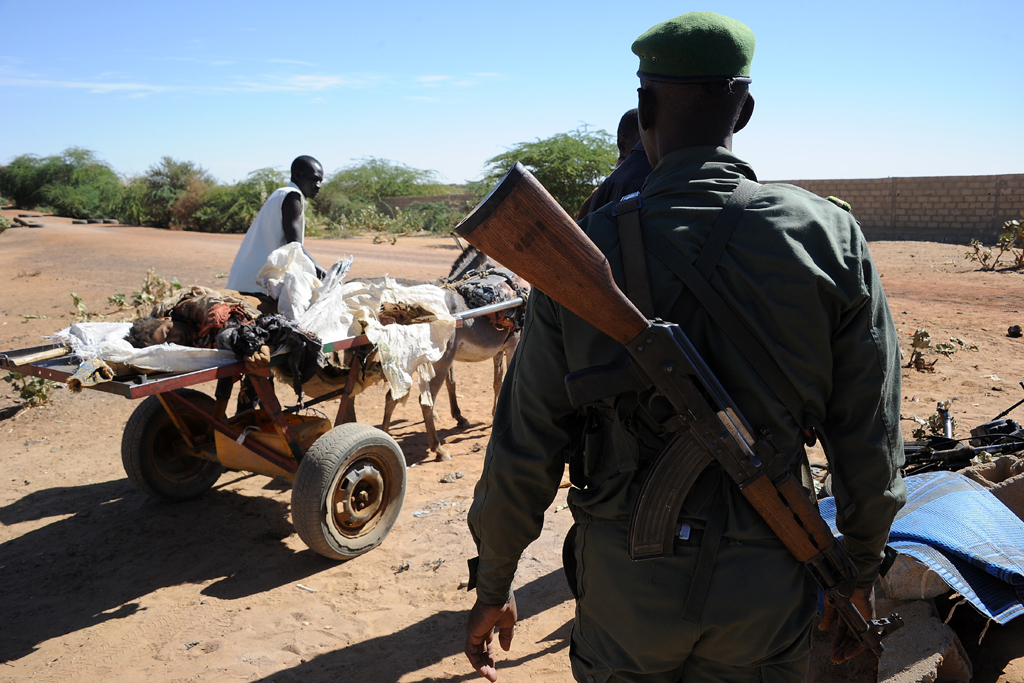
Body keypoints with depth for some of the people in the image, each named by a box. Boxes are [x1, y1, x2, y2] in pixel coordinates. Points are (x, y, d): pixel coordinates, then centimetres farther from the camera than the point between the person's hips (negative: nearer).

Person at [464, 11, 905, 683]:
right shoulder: (831, 237, -9)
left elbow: (524, 451, -8)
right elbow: (870, 444, -4)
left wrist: (493, 586, 7)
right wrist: (861, 577, 12)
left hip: (625, 582, 0)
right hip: (766, 590, 1)